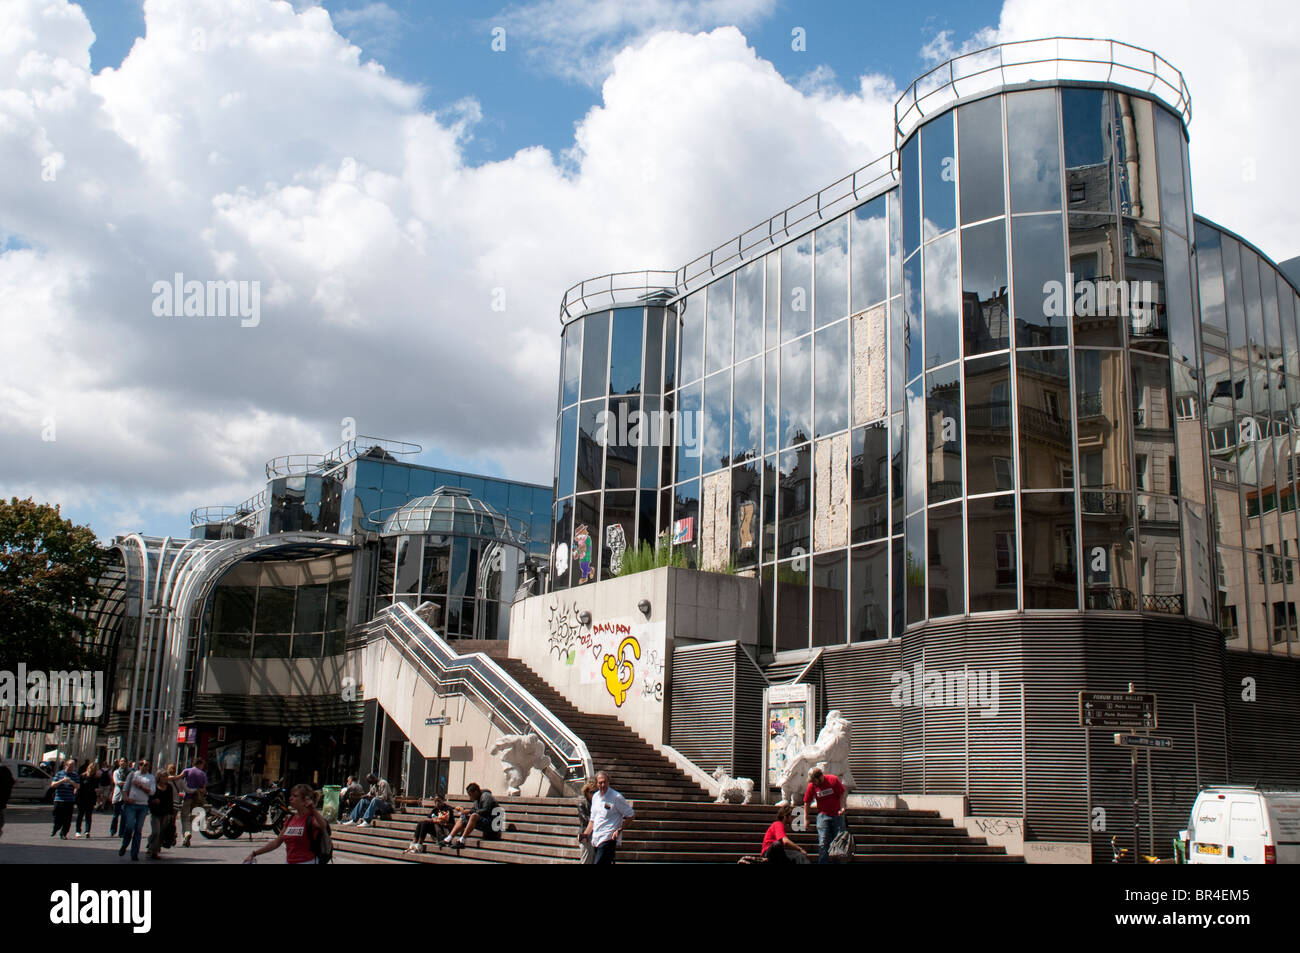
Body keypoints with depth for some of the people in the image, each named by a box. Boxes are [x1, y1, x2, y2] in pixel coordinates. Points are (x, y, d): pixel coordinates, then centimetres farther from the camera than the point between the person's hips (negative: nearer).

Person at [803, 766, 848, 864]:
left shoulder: (833, 780, -12)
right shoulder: (812, 785, -8)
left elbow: (841, 795, 0)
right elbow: (807, 803, 2)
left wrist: (842, 808, -13)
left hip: (837, 814, 0)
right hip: (823, 815, 0)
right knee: (823, 842, -6)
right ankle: (823, 862, -2)